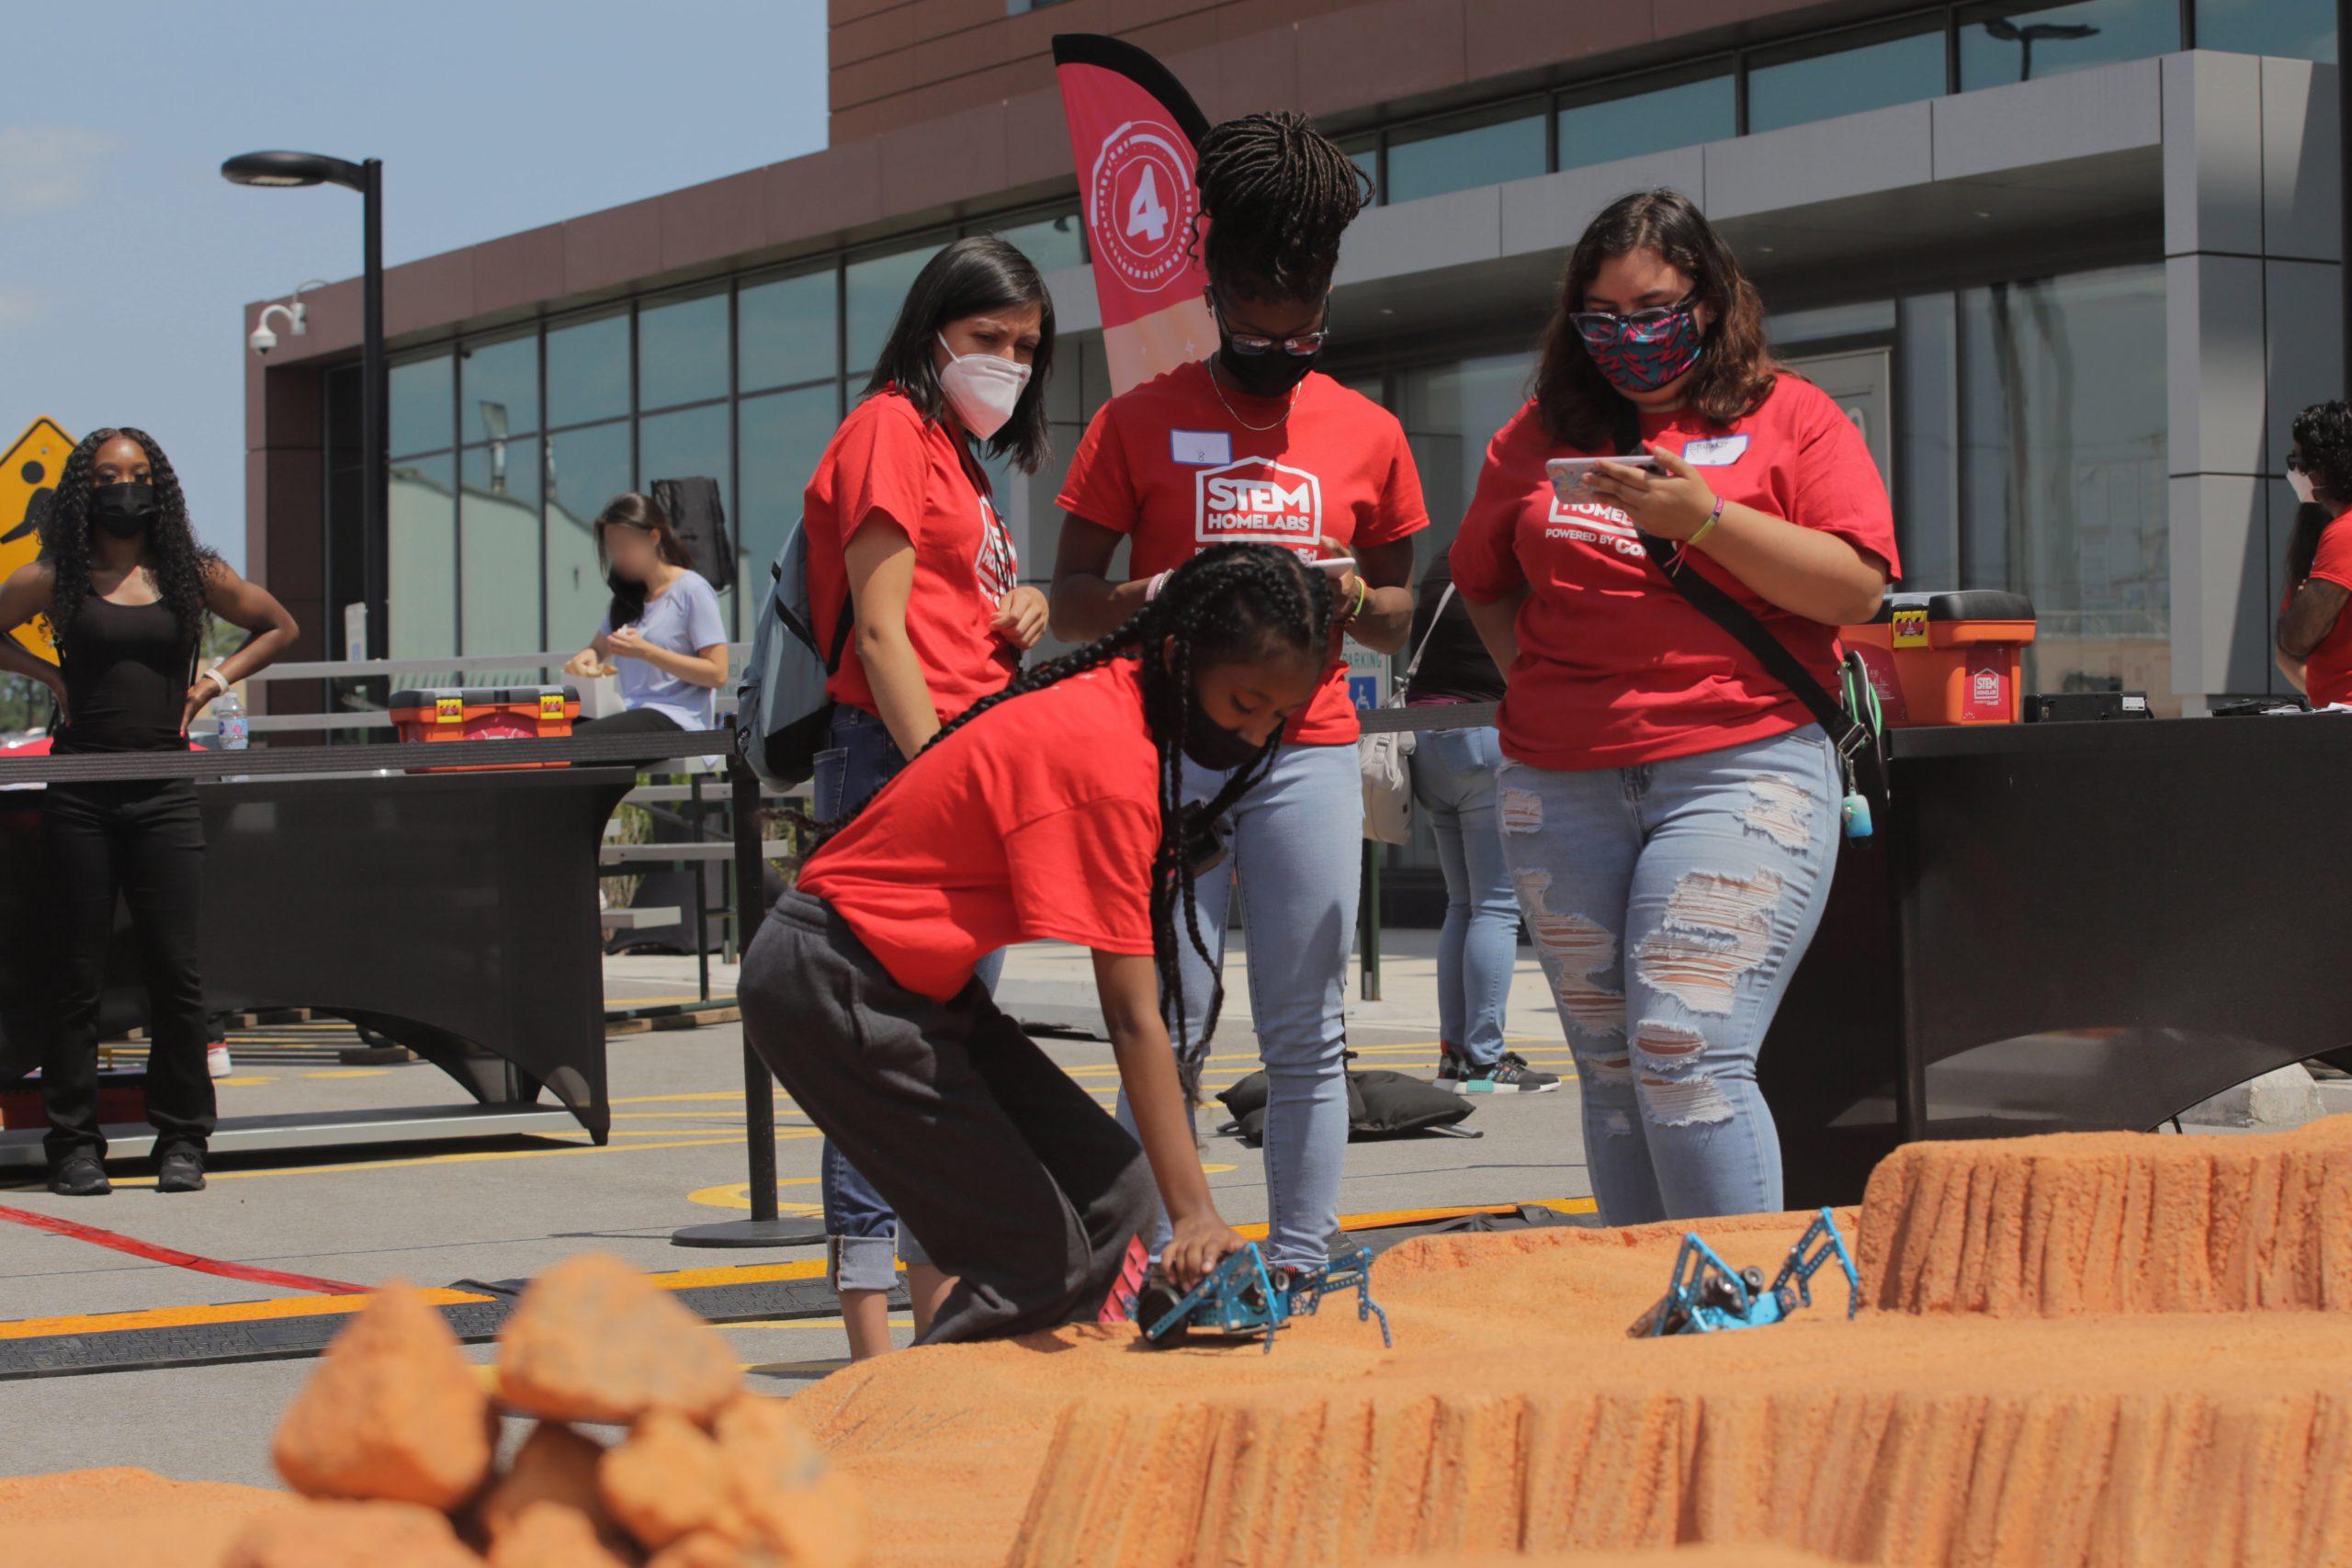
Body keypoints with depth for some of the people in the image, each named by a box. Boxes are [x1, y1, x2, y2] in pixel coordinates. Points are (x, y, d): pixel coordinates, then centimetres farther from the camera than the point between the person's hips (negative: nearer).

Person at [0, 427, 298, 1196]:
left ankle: (182, 1141, 7)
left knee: (175, 972, -1)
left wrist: (213, 682, 8)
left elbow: (279, 627, 19)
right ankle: (75, 1143, 8)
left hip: (163, 792, 1)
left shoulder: (194, 575, 7)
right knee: (79, 974, 1)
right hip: (79, 793, -1)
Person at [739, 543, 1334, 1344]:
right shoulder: (1106, 757, -25)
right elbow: (1132, 1020, -27)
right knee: (1037, 1258, -14)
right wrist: (1195, 1216, -29)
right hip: (831, 987, -10)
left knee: (1110, 1192, 2)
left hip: (917, 982, 10)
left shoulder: (1116, 701, 4)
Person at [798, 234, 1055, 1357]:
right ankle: (871, 1341, -10)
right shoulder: (890, 430, -5)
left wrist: (1019, 619, 7)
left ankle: (944, 1317, 16)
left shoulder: (962, 455, 23)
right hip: (899, 760, -10)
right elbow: (881, 632, -13)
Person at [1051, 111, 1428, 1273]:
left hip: (1310, 754, 2)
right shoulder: (1139, 421, 3)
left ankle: (1301, 1272, 8)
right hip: (1169, 751, -2)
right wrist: (1162, 597, -15)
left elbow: (1399, 617, 18)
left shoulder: (1367, 435, 9)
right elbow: (1068, 604, 4)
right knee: (1170, 1032, -3)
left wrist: (1357, 602, -5)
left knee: (1308, 1037, 2)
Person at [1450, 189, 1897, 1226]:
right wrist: (1543, 678, 9)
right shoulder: (1541, 436, 15)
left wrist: (1702, 516, -15)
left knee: (1686, 1055, -16)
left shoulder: (1789, 418, 5)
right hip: (1561, 783, 4)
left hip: (1739, 769, -4)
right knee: (1612, 1073, 6)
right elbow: (1483, 584, 25)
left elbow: (1858, 588, -6)